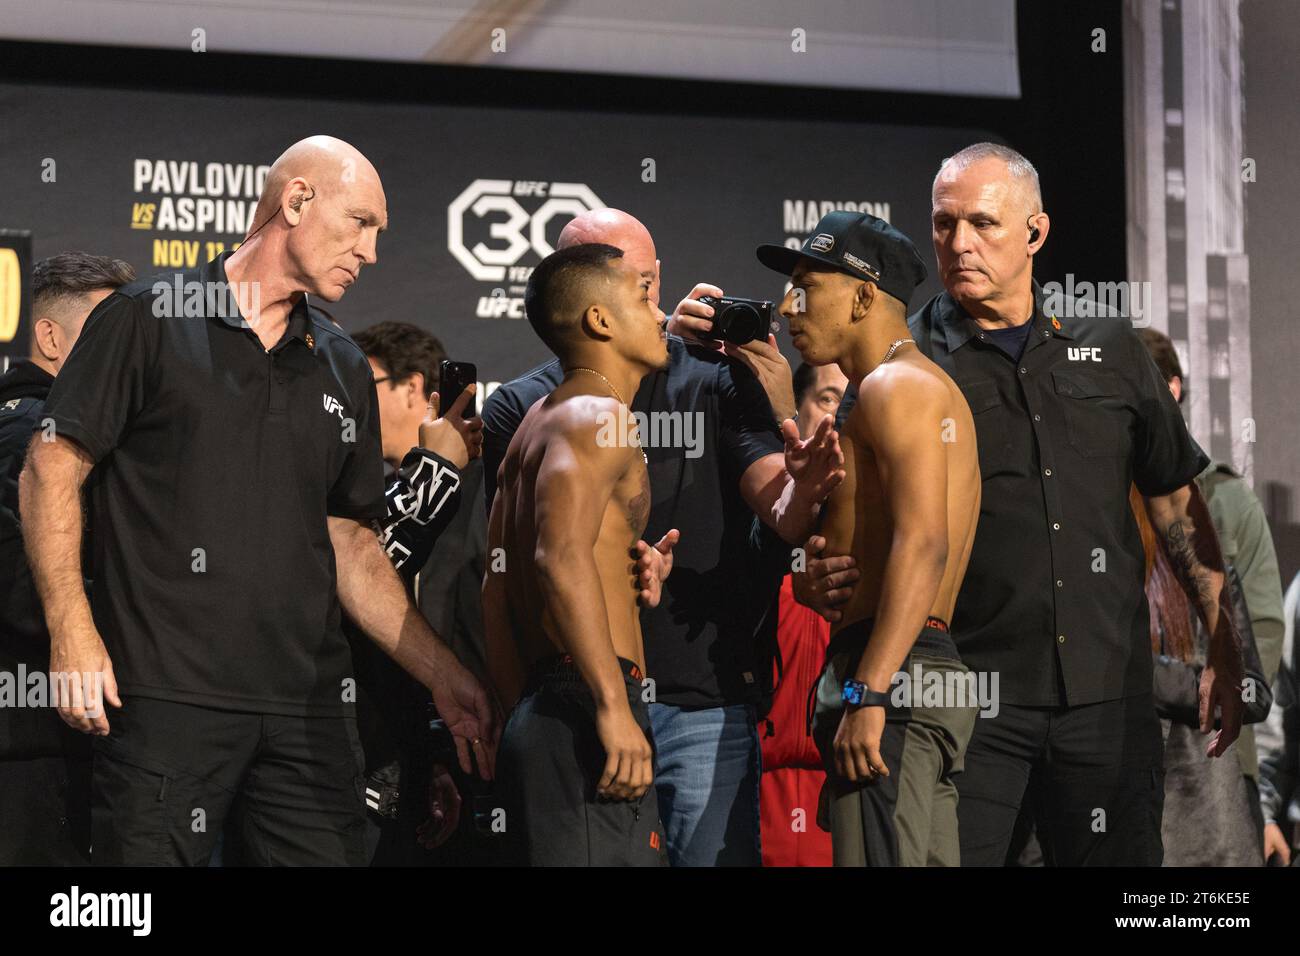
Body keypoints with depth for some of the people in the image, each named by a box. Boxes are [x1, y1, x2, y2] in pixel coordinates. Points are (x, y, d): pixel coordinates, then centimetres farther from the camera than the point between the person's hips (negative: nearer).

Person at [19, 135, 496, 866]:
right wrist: (72, 631, -12)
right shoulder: (149, 319, 1)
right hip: (166, 695, -5)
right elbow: (53, 472, -2)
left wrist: (442, 675, 13)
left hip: (309, 703, 5)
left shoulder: (345, 371, 17)